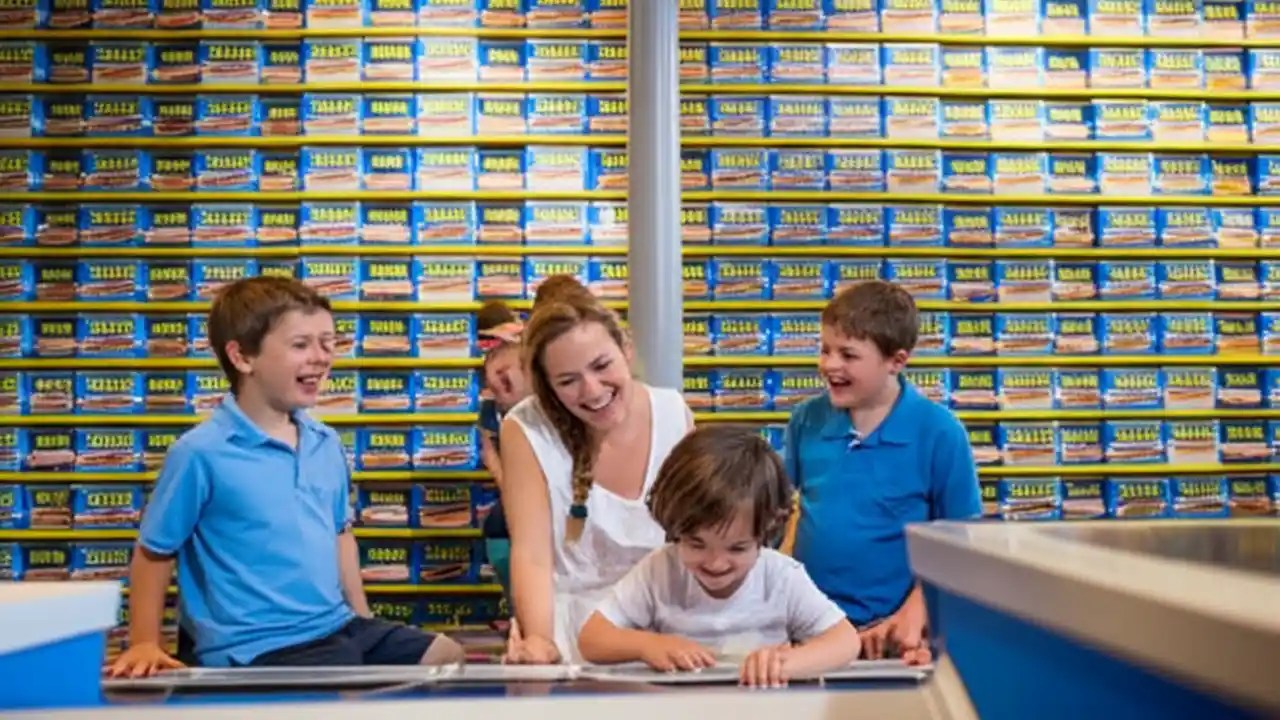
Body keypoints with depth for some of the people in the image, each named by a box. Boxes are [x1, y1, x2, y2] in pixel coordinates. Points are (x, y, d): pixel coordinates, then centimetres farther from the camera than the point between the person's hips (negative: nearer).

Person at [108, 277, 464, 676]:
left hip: (337, 627, 7)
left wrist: (363, 620, 18)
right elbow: (154, 553, -3)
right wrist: (144, 644, -6)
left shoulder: (326, 443, 7)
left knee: (448, 657, 9)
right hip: (258, 647, -7)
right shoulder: (201, 453, -12)